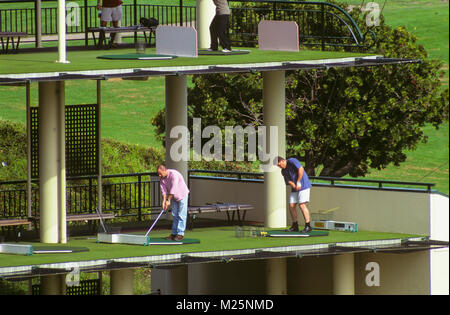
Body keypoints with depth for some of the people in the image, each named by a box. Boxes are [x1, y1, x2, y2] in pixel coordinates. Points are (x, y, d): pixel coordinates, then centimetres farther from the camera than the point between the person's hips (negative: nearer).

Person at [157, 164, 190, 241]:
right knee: (175, 215, 8)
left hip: (182, 195, -7)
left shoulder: (173, 174, -29)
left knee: (181, 215, -9)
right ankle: (174, 233, 9)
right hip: (174, 197, 7)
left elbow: (173, 189, -31)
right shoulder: (162, 178, -5)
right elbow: (163, 190, -8)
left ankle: (180, 234, -9)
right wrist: (164, 201, -20)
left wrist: (168, 201, -28)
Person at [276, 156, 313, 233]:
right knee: (291, 206, 3)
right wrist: (294, 186, -20)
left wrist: (298, 182, -21)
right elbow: (289, 181, 2)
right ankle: (295, 226, 13)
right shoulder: (283, 171, 11)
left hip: (303, 186, -8)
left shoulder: (292, 161, -11)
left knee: (302, 205, -17)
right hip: (295, 189, 8)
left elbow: (301, 169, -22)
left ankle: (308, 226, -16)